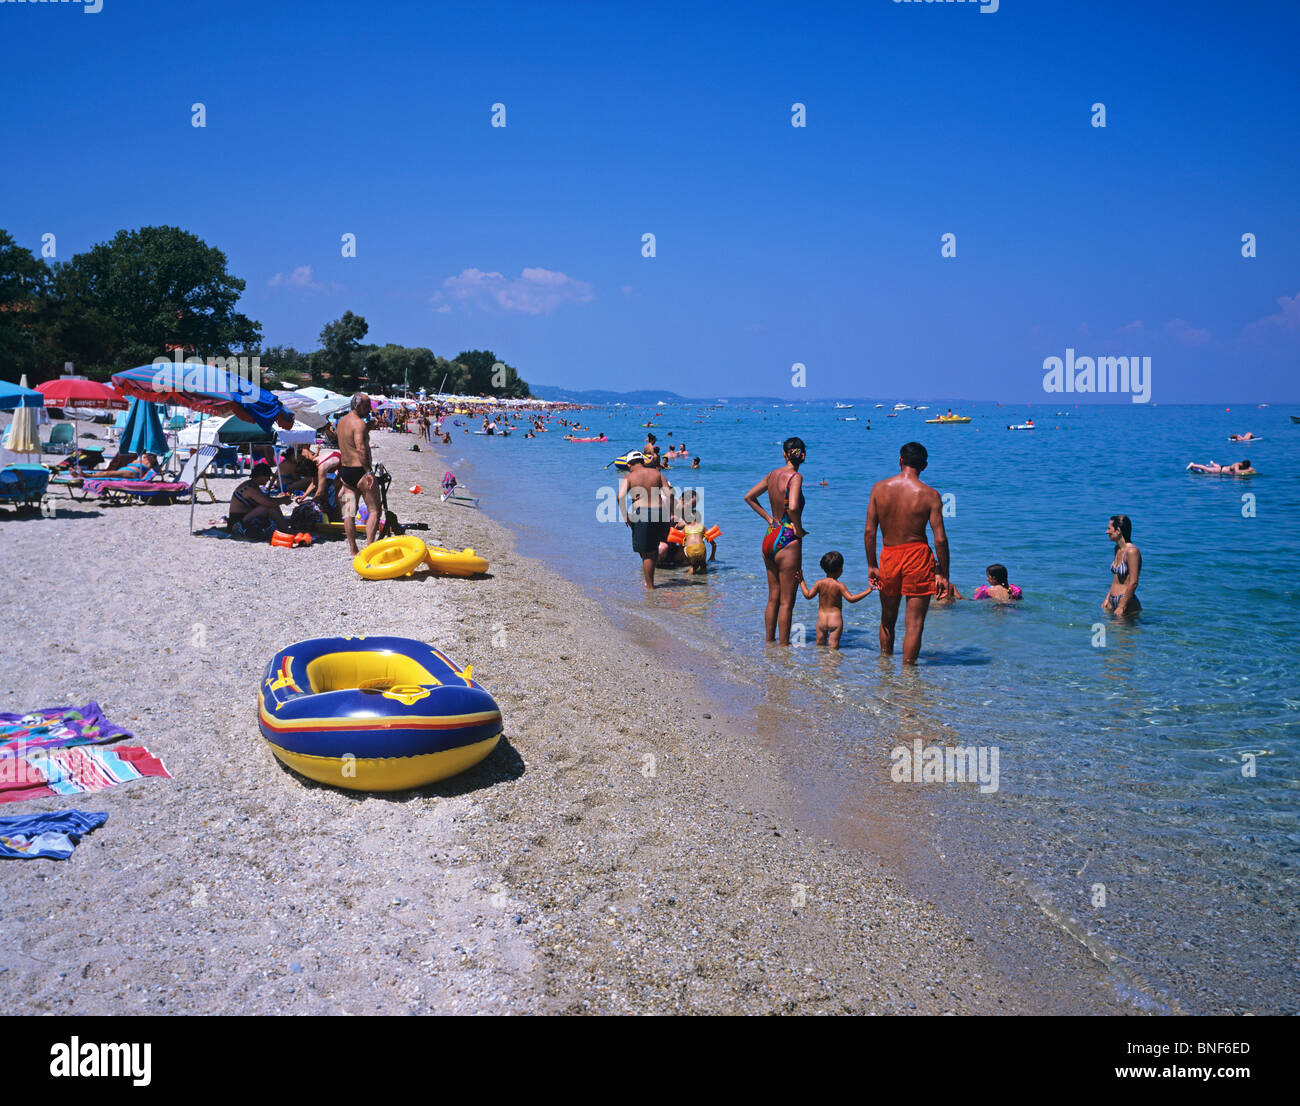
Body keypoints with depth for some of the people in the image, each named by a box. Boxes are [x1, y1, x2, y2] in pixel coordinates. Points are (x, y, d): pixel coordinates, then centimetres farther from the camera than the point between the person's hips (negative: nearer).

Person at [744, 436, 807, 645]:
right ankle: (784, 645, 6)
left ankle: (770, 641, 25)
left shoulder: (773, 474, 7)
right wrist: (799, 529, -12)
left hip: (769, 539, 7)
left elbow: (749, 497, 17)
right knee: (786, 602, 2)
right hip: (788, 542, -7)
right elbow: (793, 507, -29)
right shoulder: (795, 477, -14)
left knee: (773, 598, 18)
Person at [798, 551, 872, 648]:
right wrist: (868, 591, -14)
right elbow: (851, 598, -15)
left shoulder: (819, 583, -2)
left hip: (821, 619, 2)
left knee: (819, 645, 12)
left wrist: (801, 581, 18)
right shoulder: (839, 586, -11)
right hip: (835, 620, -2)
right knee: (833, 646, 0)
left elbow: (808, 595, 6)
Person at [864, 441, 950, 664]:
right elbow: (940, 539, -10)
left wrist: (871, 566, 9)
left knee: (887, 619, 21)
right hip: (918, 556, -3)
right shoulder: (930, 495, -8)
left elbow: (869, 532, -1)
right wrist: (942, 574, -1)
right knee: (914, 622, 4)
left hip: (888, 556, 3)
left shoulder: (879, 488, -1)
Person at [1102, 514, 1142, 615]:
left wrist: (1121, 607, -20)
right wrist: (1107, 598, 14)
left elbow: (1133, 583, -20)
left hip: (1126, 603, -8)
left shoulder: (1132, 551, -18)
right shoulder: (1117, 549, 10)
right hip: (1112, 601, 9)